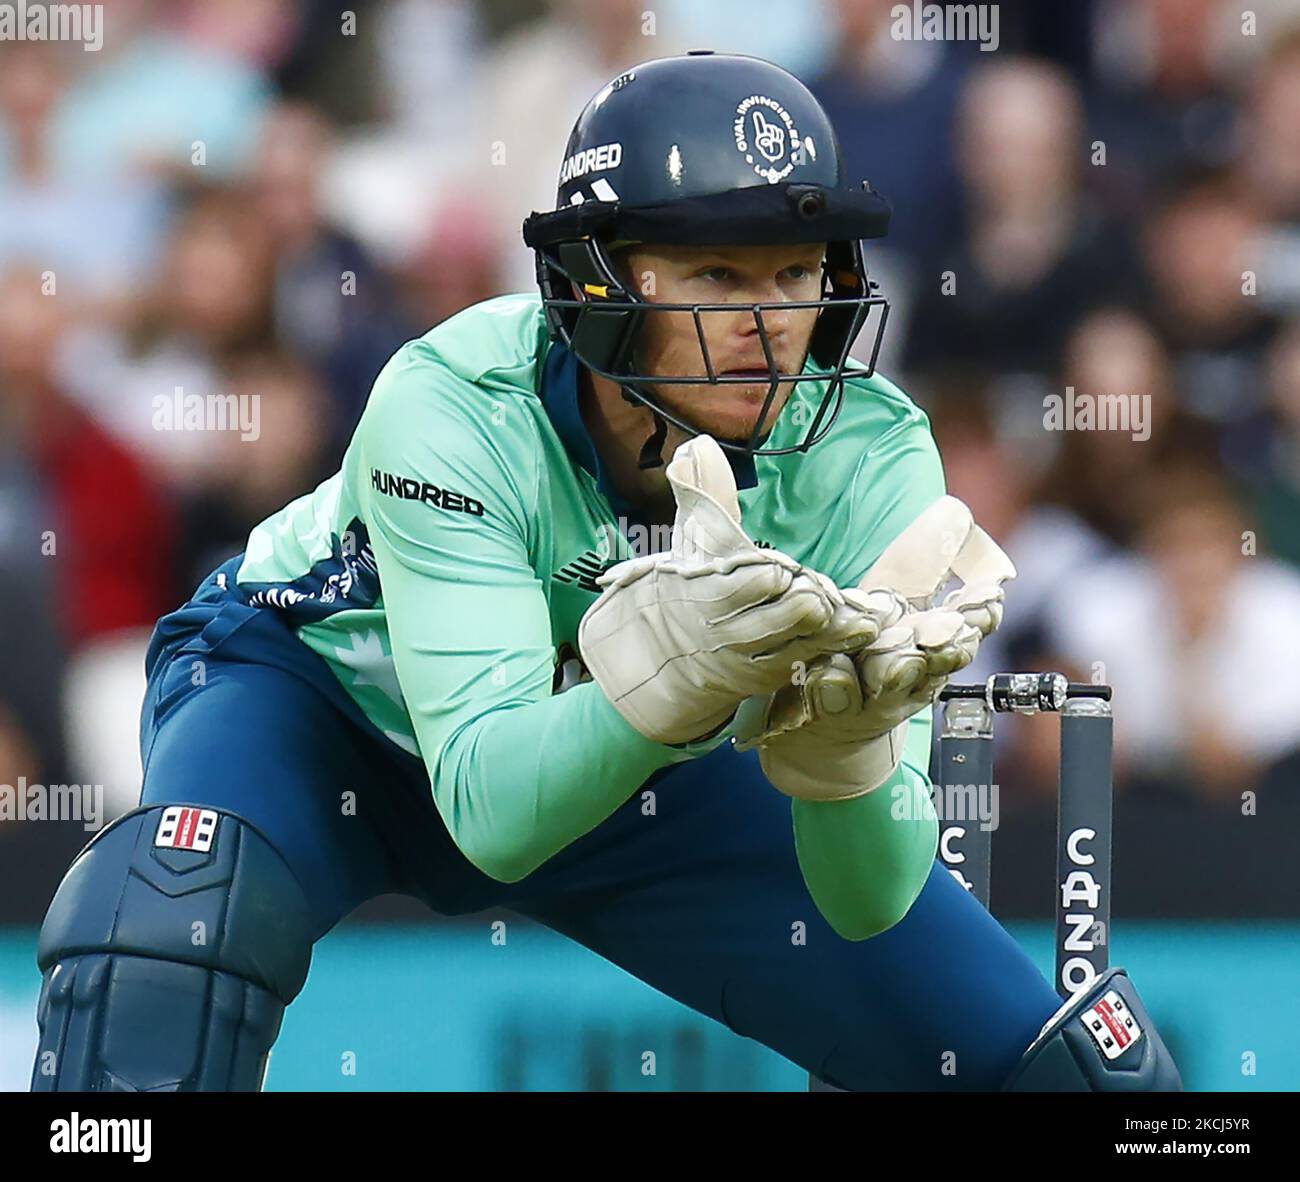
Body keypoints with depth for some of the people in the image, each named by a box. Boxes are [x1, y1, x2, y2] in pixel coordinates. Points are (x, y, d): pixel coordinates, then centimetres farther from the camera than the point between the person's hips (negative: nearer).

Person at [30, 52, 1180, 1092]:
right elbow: (490, 809, -42)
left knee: (1087, 1063, -6)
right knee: (172, 909, -38)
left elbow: (867, 902, -27)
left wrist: (845, 741, -49)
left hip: (651, 768, 3)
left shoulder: (867, 456, -26)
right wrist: (672, 674, -61)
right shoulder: (450, 409, -35)